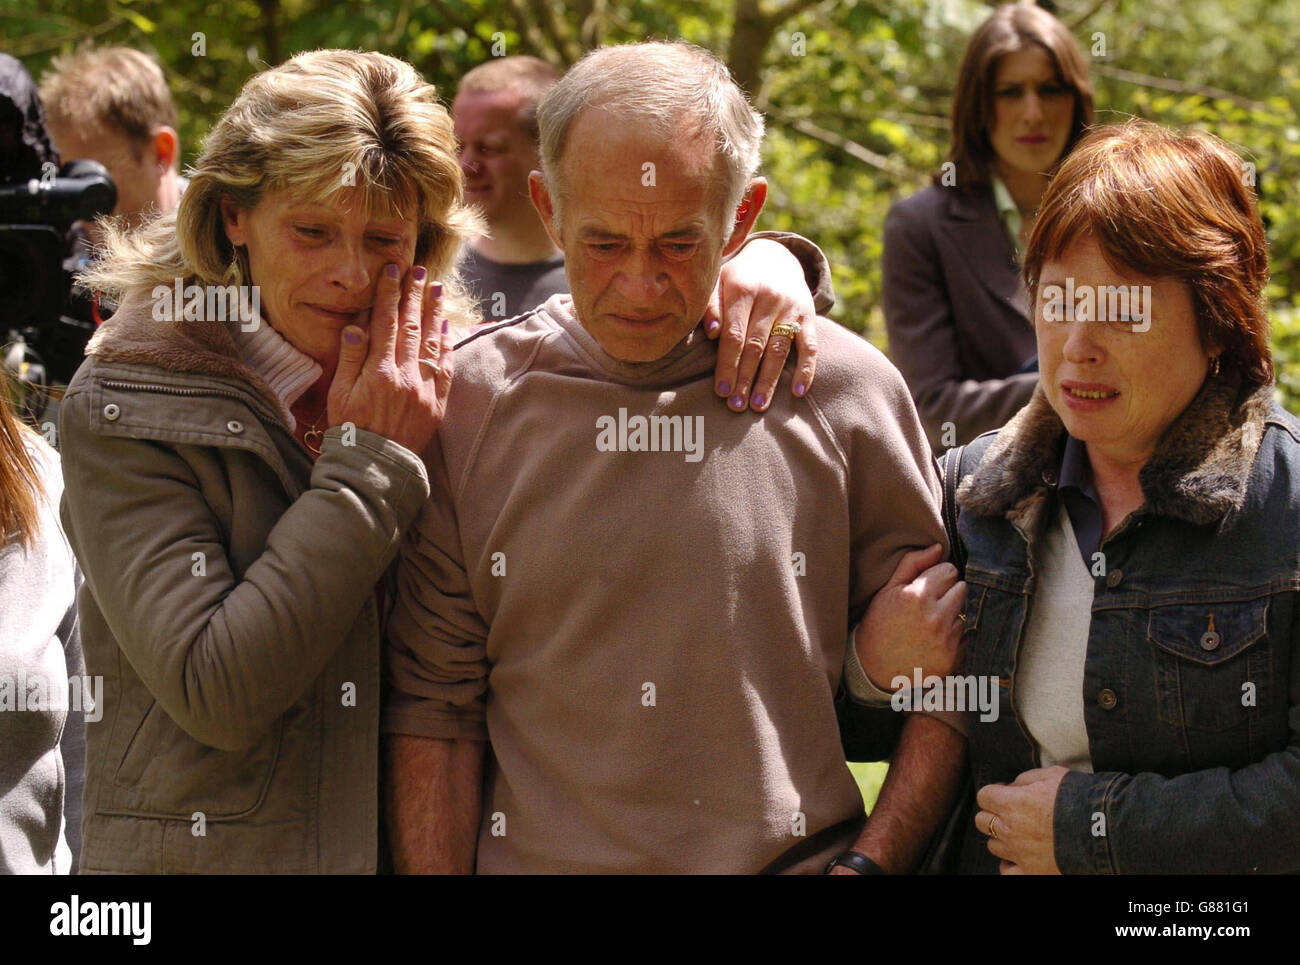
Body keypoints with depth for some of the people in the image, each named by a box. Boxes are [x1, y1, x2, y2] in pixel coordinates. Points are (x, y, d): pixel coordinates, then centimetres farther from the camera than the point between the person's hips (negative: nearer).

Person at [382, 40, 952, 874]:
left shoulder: (846, 389, -4)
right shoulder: (469, 400, -4)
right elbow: (434, 706, -2)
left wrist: (876, 859, -8)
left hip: (798, 857, 0)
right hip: (535, 858, 0)